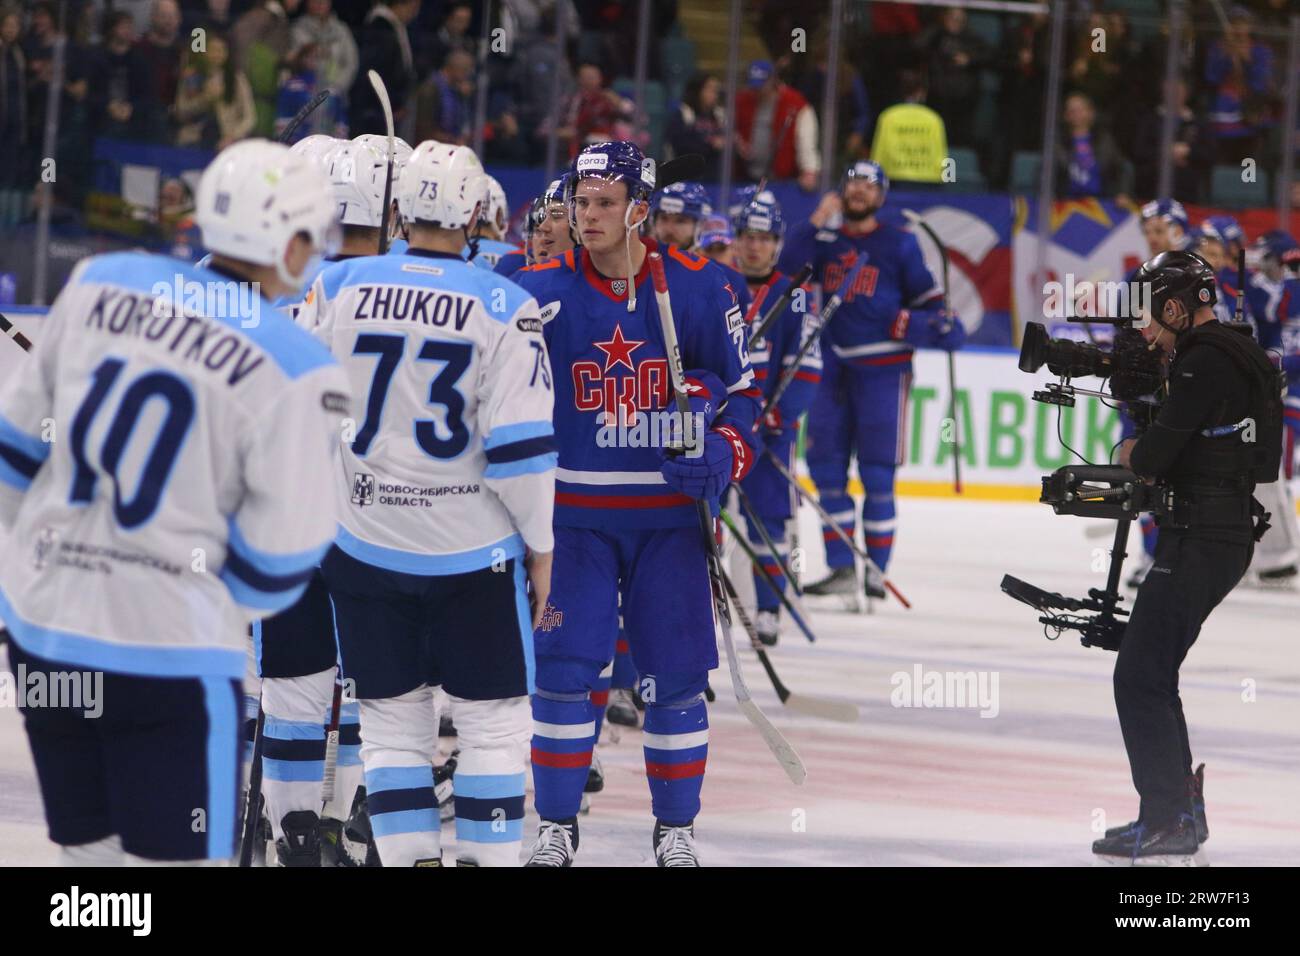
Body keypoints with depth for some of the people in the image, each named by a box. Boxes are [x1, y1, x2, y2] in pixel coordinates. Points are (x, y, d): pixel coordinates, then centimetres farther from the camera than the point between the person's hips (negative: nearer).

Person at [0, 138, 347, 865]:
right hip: (169, 653, -5)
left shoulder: (98, 286, 1)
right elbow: (280, 553, -10)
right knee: (173, 855, 2)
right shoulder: (295, 370, -13)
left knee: (90, 848, 16)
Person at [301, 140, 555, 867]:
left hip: (365, 545, 2)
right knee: (494, 719, 8)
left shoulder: (338, 289, -4)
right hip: (474, 553, -2)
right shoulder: (504, 308, -11)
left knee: (393, 718, 11)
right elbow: (522, 444, -12)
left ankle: (412, 857, 8)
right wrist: (540, 544, 0)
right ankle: (486, 856, 6)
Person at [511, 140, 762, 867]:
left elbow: (741, 389, 5)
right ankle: (557, 826, 8)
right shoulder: (544, 289, -4)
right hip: (575, 512, 0)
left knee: (676, 672, 3)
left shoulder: (697, 288, -3)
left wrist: (723, 456, -12)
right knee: (565, 667, -3)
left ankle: (676, 828, 16)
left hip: (669, 512, 0)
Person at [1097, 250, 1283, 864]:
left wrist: (1133, 455, 3)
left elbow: (1156, 456, -18)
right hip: (1232, 536, 10)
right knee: (1156, 672, 17)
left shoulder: (1205, 362, -16)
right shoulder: (1242, 356, 16)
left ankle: (1166, 824, -10)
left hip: (1200, 543, -10)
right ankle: (1185, 806, 21)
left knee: (1140, 676, -9)